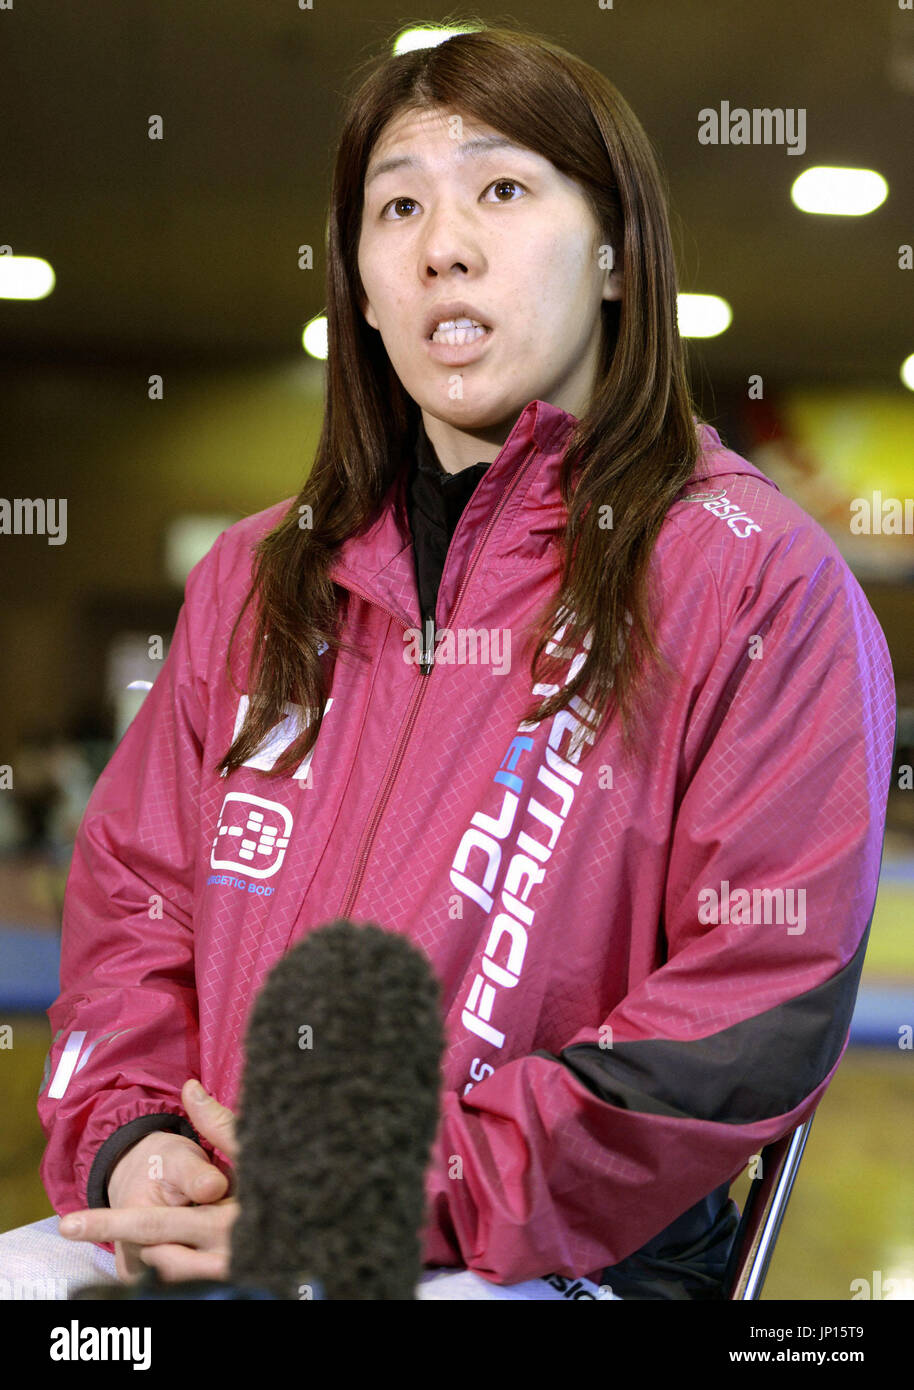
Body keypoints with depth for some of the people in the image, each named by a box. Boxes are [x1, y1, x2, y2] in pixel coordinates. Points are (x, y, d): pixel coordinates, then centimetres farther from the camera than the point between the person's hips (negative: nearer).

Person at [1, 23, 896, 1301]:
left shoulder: (755, 581, -3)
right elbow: (132, 885, 16)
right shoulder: (259, 577, 17)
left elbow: (758, 1014, -11)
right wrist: (130, 1139, -5)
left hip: (550, 1265, -5)